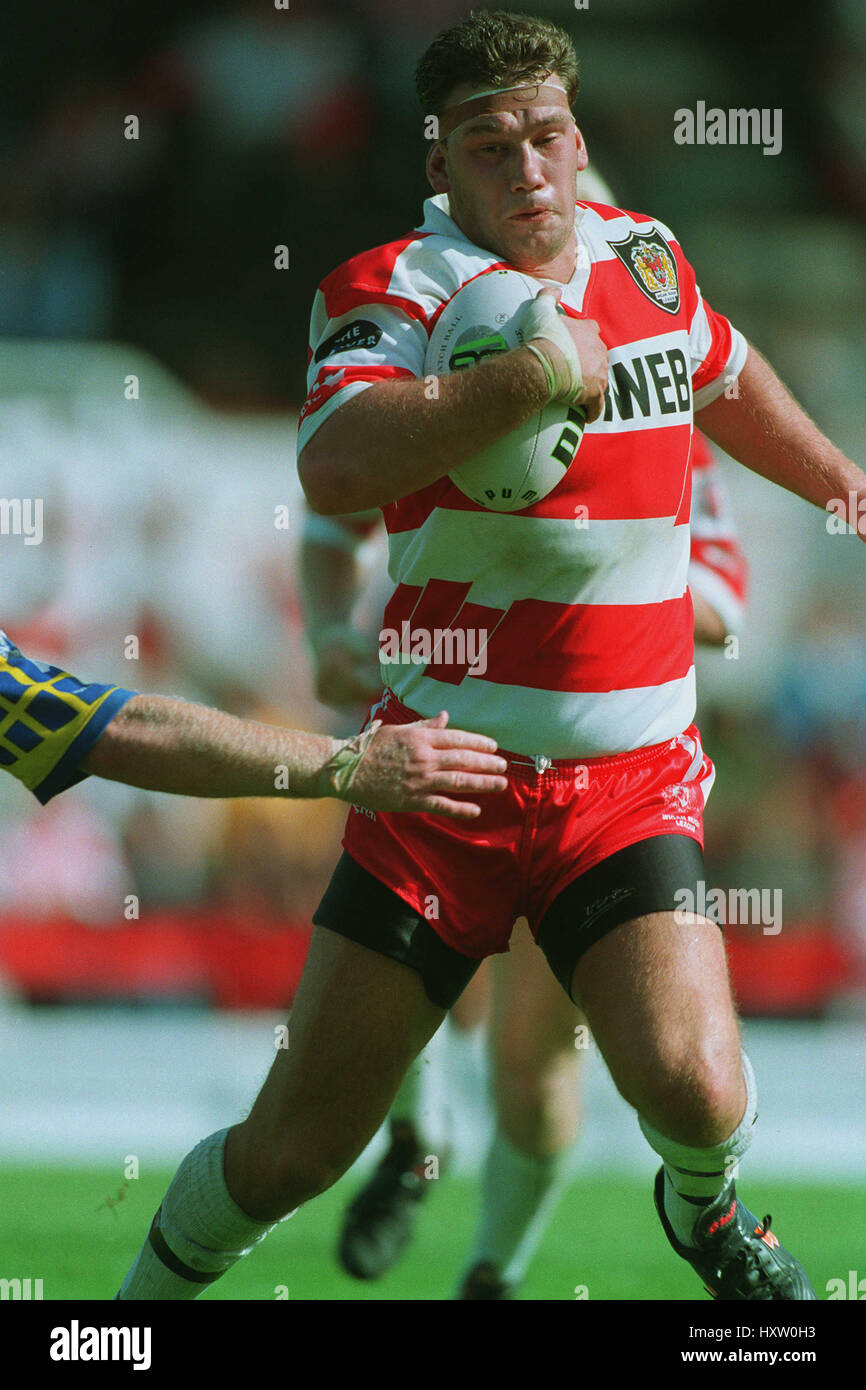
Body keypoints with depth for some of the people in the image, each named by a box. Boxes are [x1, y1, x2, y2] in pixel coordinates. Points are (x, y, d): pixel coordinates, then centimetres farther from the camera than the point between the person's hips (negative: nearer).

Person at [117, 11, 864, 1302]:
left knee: (693, 1087, -18)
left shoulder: (643, 257, 6)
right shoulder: (395, 289, -10)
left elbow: (727, 377, 31)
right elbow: (336, 470, -32)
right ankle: (148, 1298, 25)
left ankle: (706, 1214, 18)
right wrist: (522, 381, -39)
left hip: (632, 778, 3)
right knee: (295, 1147, -2)